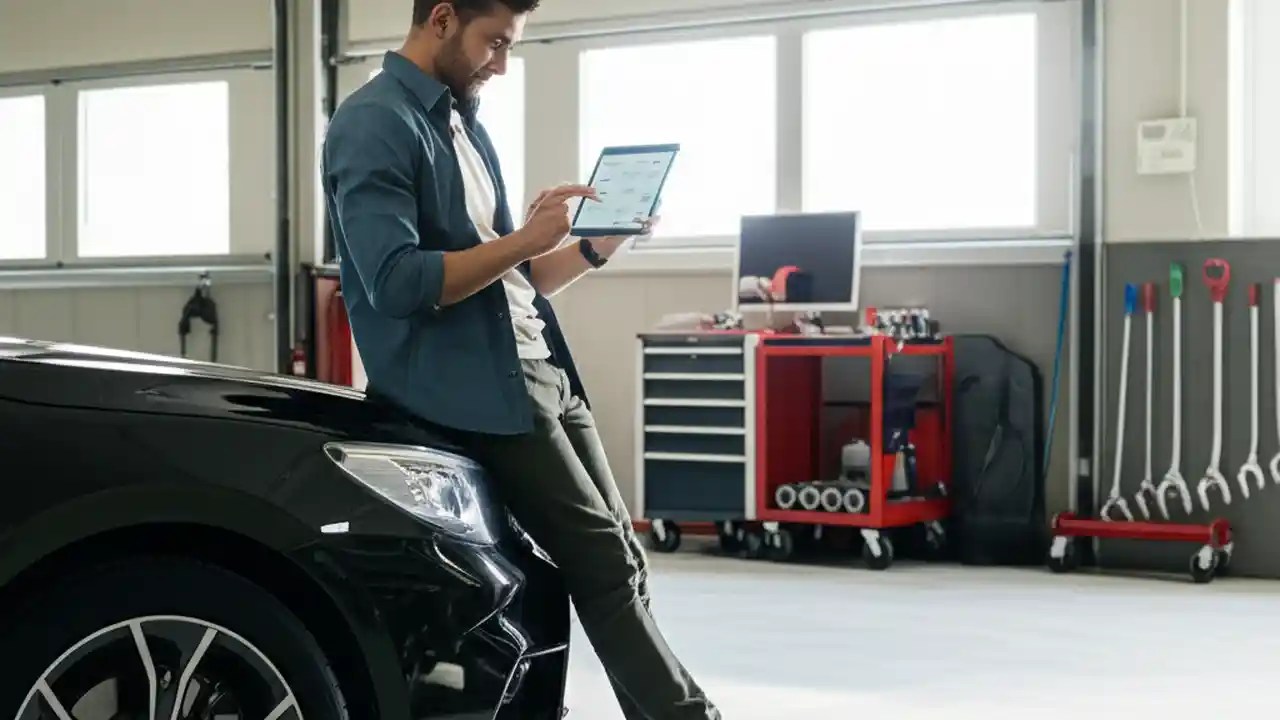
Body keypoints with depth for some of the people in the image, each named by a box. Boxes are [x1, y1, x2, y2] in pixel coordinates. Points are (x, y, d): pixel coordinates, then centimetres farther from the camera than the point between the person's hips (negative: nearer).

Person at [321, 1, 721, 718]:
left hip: (540, 371, 9)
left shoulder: (466, 124, 20)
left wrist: (594, 249, 8)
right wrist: (524, 240, -18)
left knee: (621, 561, 5)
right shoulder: (375, 125, -8)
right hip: (477, 388, -9)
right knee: (608, 569, -9)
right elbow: (395, 282, -19)